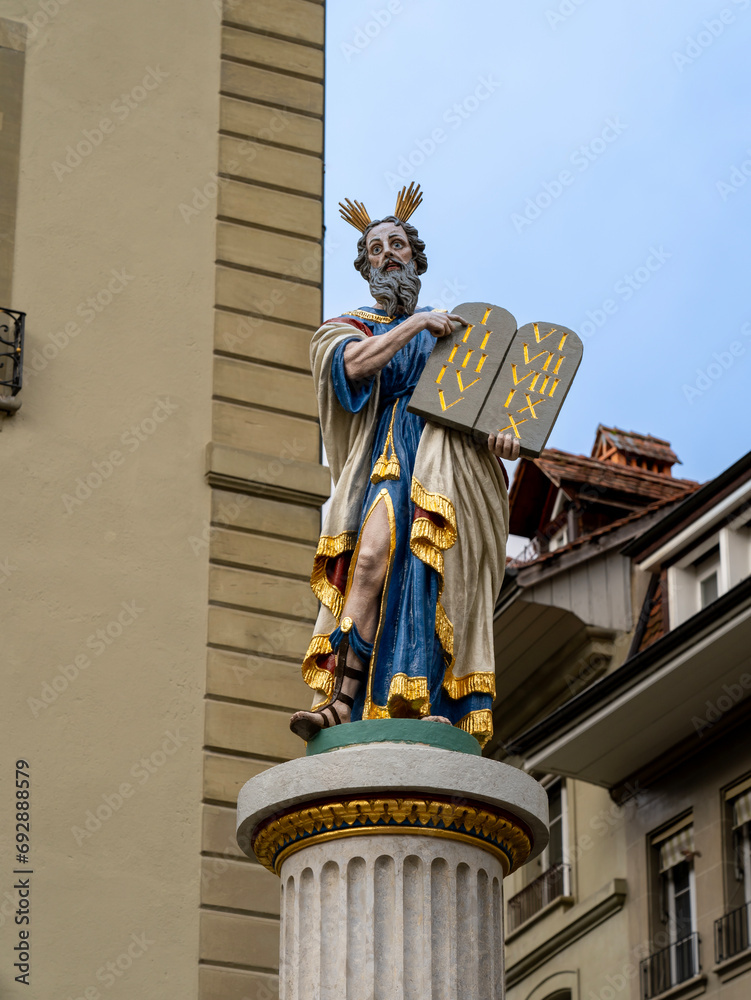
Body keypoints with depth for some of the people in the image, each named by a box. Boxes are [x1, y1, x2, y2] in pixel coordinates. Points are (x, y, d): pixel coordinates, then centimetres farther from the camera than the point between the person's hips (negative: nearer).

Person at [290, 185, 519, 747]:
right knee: (372, 558, -26)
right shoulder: (349, 328, 22)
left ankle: (431, 707, -27)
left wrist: (503, 434, -2)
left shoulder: (452, 328, 26)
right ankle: (342, 702, -34)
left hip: (452, 454, 1)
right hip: (392, 455, -1)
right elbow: (354, 366, -3)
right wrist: (414, 324, 0)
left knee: (434, 573, -19)